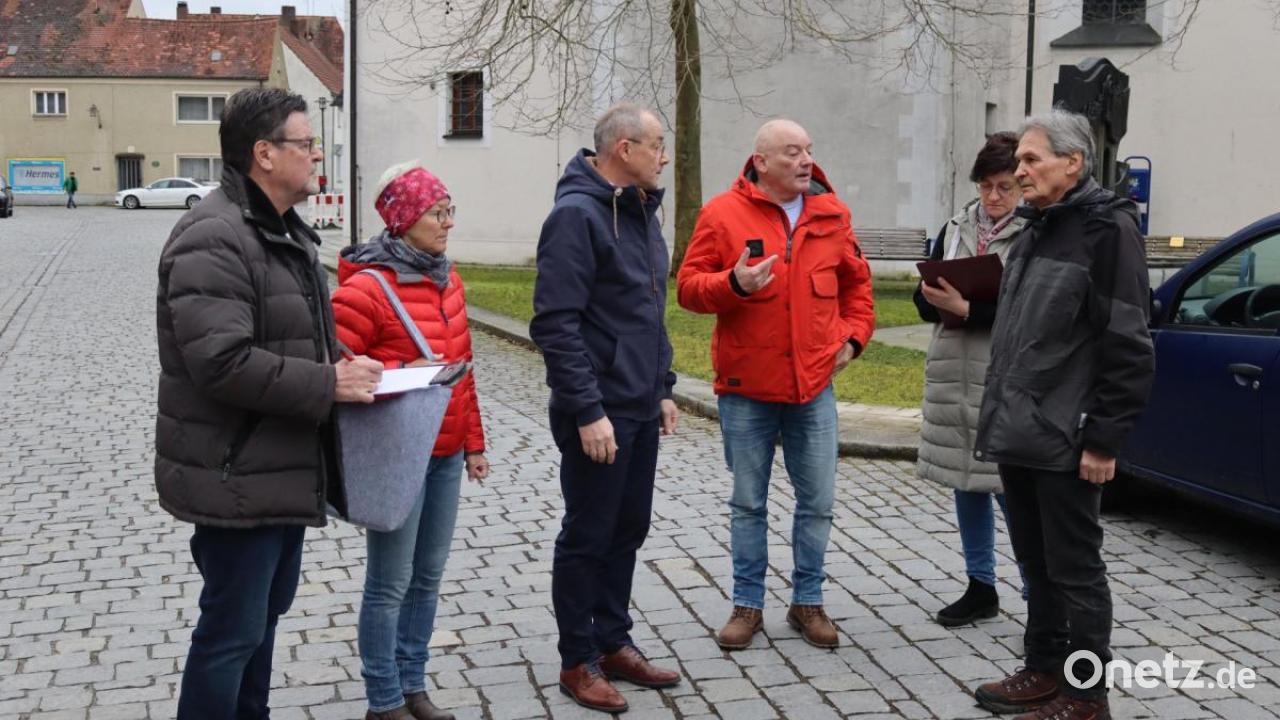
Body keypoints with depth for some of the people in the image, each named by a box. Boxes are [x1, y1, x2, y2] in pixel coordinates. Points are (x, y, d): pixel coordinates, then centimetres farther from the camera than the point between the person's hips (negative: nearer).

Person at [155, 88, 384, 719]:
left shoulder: (285, 233, 13)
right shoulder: (213, 238, -21)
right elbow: (223, 362, -29)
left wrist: (345, 365, 5)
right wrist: (327, 385, -23)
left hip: (285, 469, 10)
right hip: (237, 477, -10)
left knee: (267, 608, 22)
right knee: (233, 629, 1)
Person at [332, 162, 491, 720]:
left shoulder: (446, 277, 9)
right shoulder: (366, 286, -15)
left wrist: (473, 441, 16)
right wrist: (402, 374, -24)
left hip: (445, 455, 8)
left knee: (428, 576, 15)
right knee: (391, 583, 3)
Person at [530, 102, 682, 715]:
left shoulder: (640, 214, 12)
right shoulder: (577, 214, -16)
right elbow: (556, 324, -21)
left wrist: (663, 387, 15)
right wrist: (588, 411, -22)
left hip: (641, 410, 8)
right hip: (599, 414, -8)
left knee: (628, 532, 16)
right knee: (587, 538, 4)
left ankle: (613, 642, 29)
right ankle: (578, 663, 17)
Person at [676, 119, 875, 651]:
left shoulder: (831, 213, 5)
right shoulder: (723, 214, -6)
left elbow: (856, 282, 16)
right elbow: (688, 287, -6)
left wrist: (854, 334, 5)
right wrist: (733, 283, -23)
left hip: (814, 386, 3)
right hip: (746, 387, -3)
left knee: (817, 501, 9)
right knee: (748, 503, 9)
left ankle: (807, 601, 25)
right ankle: (748, 603, 23)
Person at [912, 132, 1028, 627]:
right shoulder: (955, 230, 12)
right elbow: (924, 300, 9)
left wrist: (966, 309, -21)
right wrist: (941, 302, -12)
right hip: (953, 377, 6)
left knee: (1011, 489, -6)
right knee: (965, 484, 13)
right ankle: (981, 589, 26)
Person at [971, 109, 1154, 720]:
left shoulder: (1106, 229, -11)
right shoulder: (1034, 231, 16)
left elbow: (1126, 348, -16)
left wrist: (1103, 438, -18)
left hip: (1064, 440, -8)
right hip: (1017, 435, 8)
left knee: (1074, 569, 1)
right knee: (1036, 563, 16)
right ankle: (1045, 671, 28)